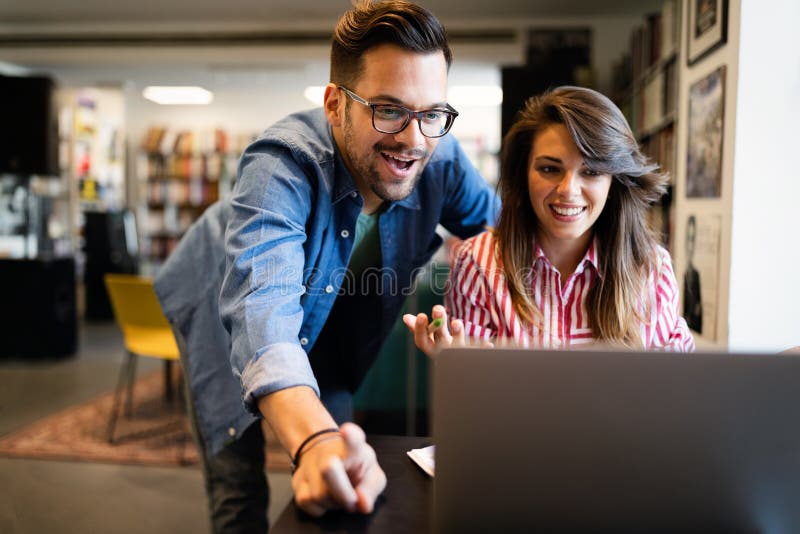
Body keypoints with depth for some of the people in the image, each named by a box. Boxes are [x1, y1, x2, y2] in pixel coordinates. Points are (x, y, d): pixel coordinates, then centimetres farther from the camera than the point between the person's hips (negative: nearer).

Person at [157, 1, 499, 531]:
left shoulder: (441, 159, -24)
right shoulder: (281, 167, -39)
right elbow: (262, 310, -53)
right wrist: (314, 439, -72)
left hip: (332, 336, 4)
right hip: (225, 315, -3)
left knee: (345, 485, 12)